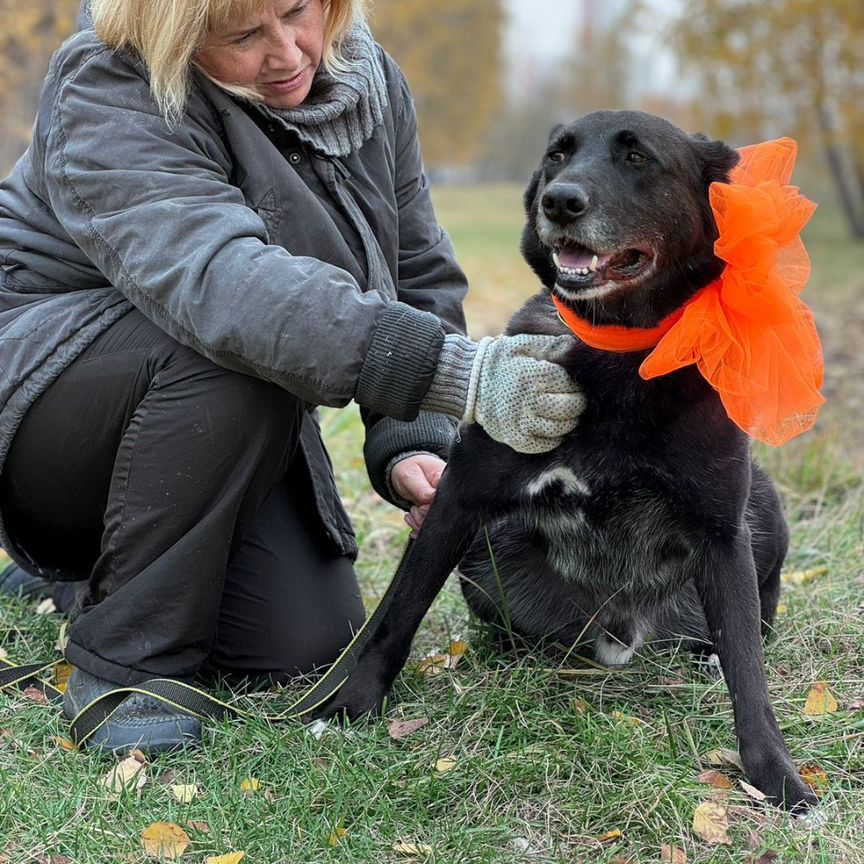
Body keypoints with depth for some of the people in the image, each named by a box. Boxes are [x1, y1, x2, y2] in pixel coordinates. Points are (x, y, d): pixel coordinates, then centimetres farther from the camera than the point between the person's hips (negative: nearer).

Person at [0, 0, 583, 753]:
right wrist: (457, 374, -55)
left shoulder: (370, 84, -4)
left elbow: (421, 281, -1)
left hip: (239, 429, 6)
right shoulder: (106, 100, -25)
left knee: (308, 647, -9)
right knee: (230, 352, -36)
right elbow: (218, 281, -43)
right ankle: (126, 662, -19)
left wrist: (411, 443, -20)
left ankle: (98, 552, 20)